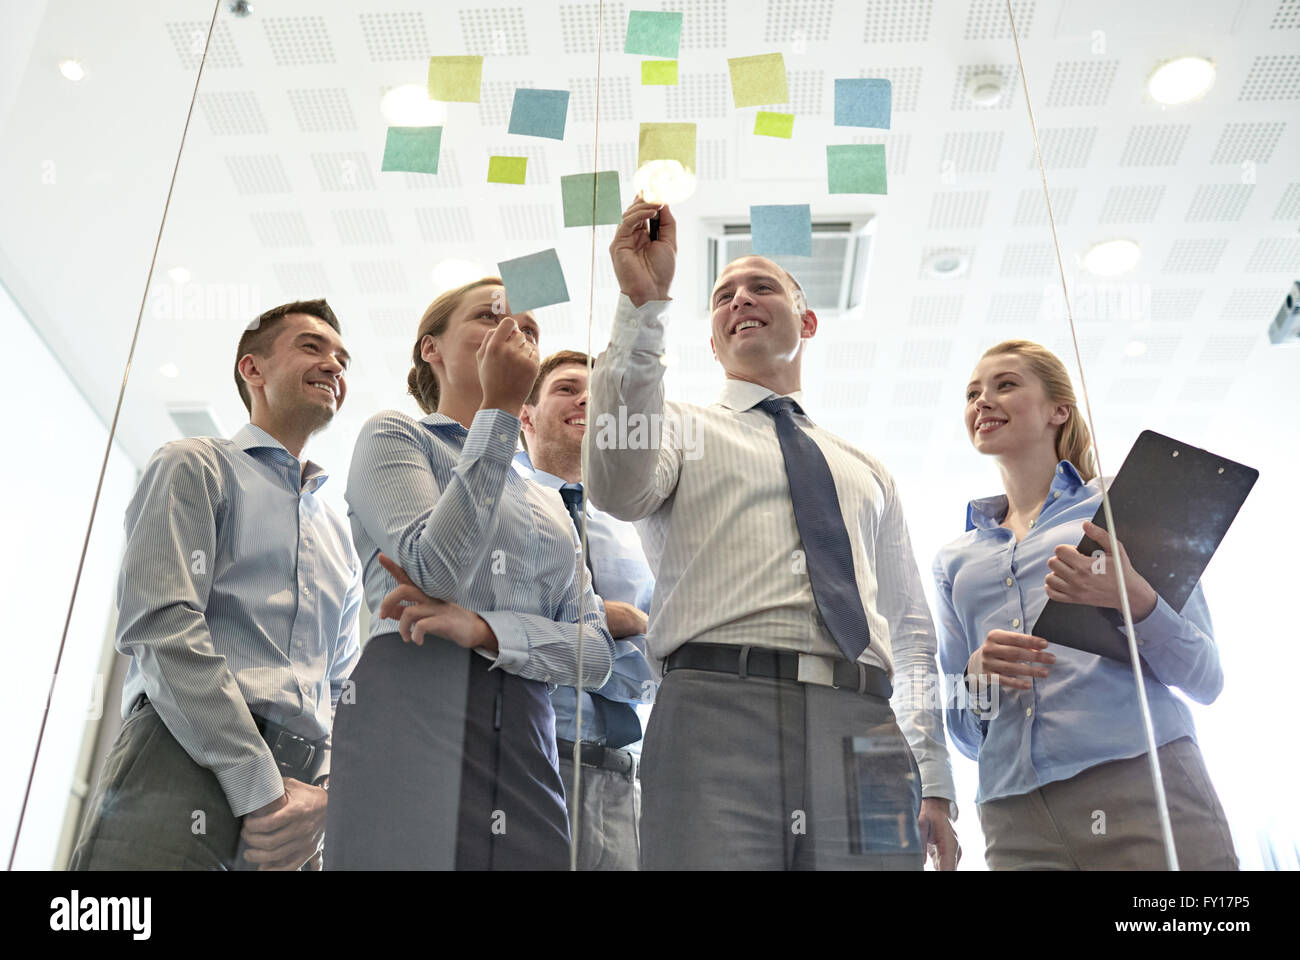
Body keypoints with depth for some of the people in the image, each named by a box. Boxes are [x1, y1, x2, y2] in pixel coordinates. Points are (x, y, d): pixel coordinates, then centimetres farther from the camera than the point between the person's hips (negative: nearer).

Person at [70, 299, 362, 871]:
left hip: (291, 795, 6)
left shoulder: (340, 541, 24)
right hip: (185, 769, -5)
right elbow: (160, 625, -9)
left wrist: (320, 798, -1)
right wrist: (261, 790, -15)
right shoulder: (194, 466, 6)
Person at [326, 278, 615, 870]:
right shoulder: (394, 435, 10)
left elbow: (596, 653, 9)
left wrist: (481, 628, -9)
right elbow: (436, 568, -9)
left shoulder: (550, 507, 24)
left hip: (527, 752, 5)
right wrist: (499, 411, -7)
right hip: (410, 719, -5)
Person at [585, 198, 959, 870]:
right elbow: (616, 489, -9)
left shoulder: (866, 473, 28)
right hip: (718, 711, -3)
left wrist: (934, 788, 14)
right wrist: (642, 304, -11)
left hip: (865, 729, 4)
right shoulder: (683, 429, 17)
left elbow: (911, 633, 23)